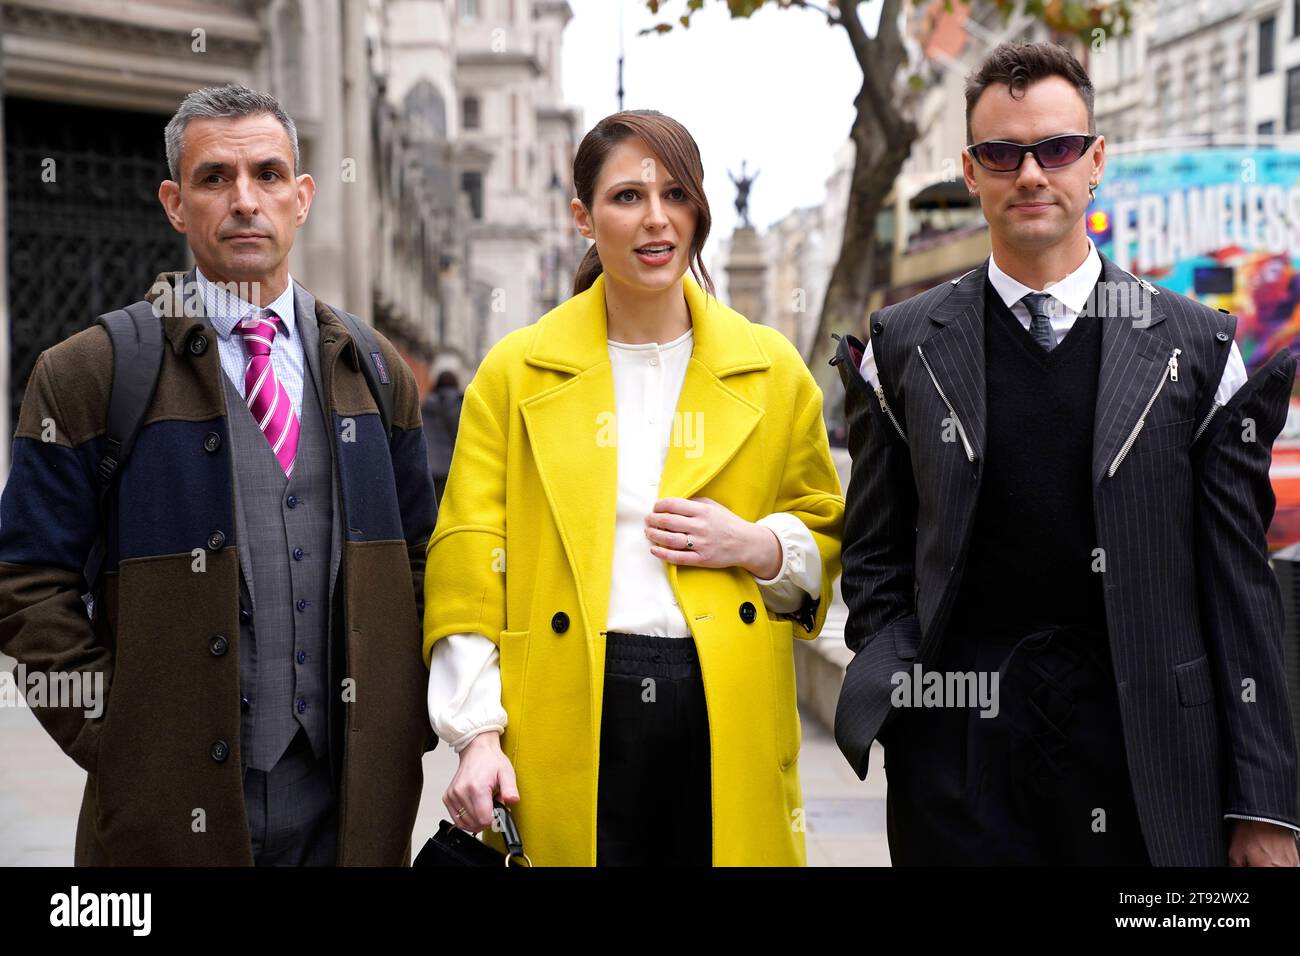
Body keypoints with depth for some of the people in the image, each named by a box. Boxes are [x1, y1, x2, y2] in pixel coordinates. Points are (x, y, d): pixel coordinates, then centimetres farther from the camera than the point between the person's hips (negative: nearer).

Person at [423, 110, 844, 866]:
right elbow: (468, 560, 1)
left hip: (727, 714, 1)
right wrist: (478, 734, -8)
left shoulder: (771, 370, 9)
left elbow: (827, 537, 17)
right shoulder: (517, 371, 5)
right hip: (569, 718, -1)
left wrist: (758, 545, -5)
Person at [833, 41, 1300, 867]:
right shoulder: (902, 349, 6)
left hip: (1152, 757, 0)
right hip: (959, 762, 0)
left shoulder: (1197, 346, 4)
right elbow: (876, 560, 11)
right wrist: (901, 692, -5)